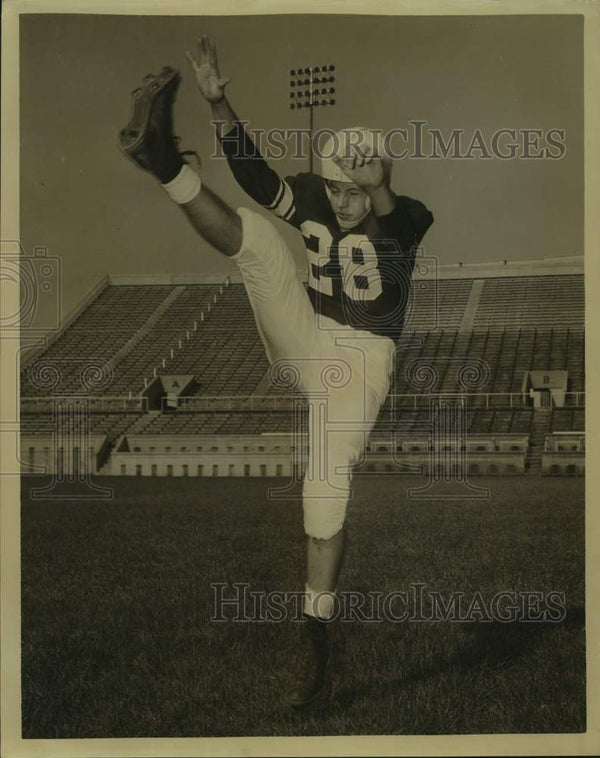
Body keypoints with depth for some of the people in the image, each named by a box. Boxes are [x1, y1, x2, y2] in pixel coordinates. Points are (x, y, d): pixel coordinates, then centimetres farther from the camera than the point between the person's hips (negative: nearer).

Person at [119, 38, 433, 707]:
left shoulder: (405, 220, -11)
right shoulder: (313, 199, 0)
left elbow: (397, 226, -35)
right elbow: (255, 175, -13)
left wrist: (379, 194, -58)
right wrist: (219, 103, -24)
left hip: (358, 359, -3)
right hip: (302, 339, 4)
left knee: (326, 492, -12)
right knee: (251, 232, -16)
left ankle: (315, 634, 0)